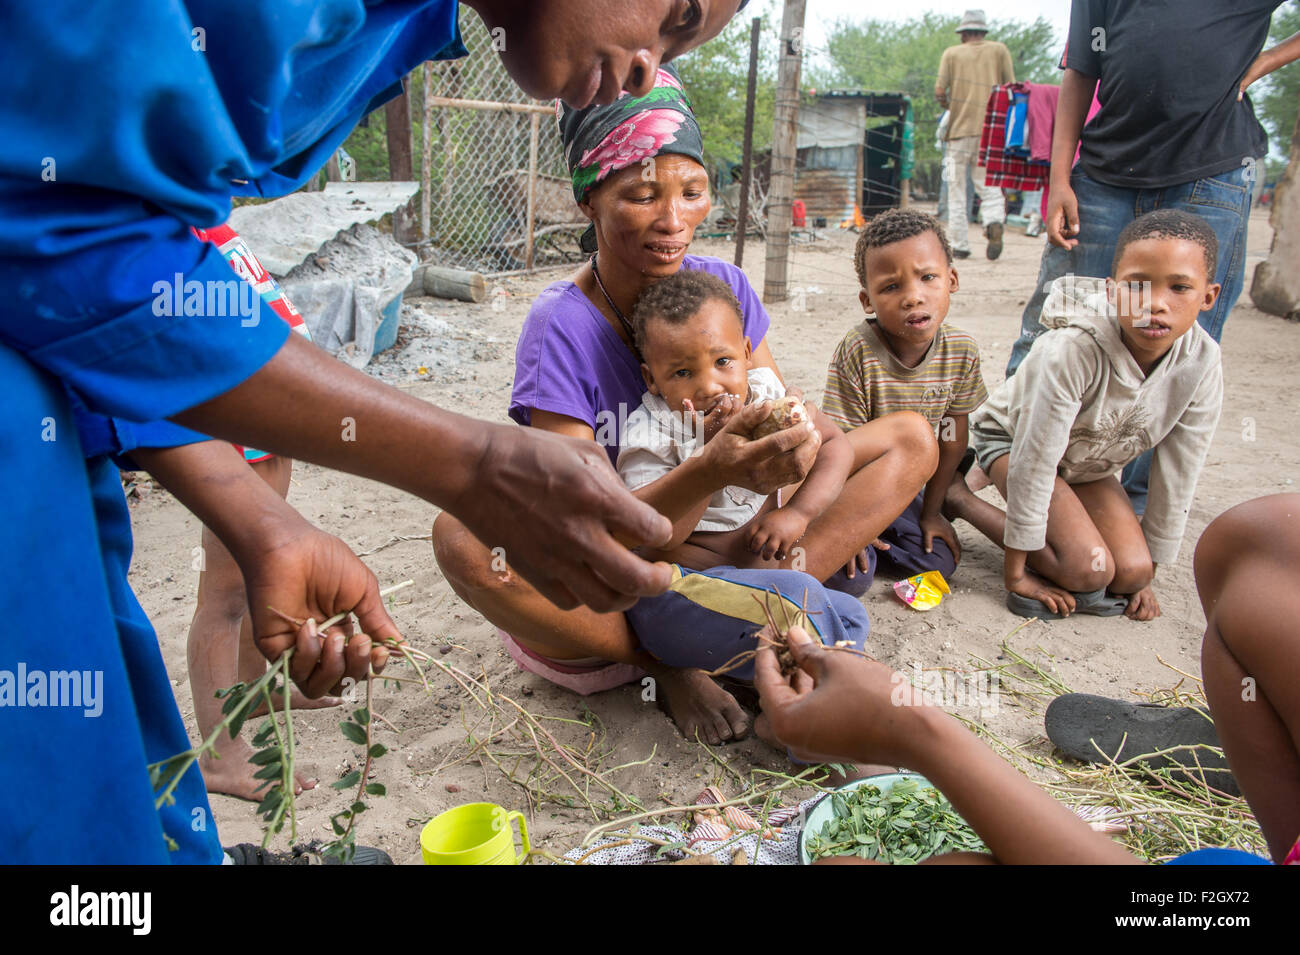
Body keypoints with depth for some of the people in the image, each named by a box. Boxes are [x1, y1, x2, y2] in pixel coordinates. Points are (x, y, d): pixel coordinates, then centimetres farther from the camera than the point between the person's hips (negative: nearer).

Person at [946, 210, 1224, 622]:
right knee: (1091, 570, -20)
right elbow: (1033, 460, -31)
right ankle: (960, 498, -4)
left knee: (1131, 570, -13)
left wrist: (1146, 572, -1)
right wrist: (1015, 570, -25)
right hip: (1012, 437, -5)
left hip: (1087, 463, 5)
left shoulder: (1201, 365, -21)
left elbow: (1176, 478, -9)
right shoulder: (1075, 349, -37)